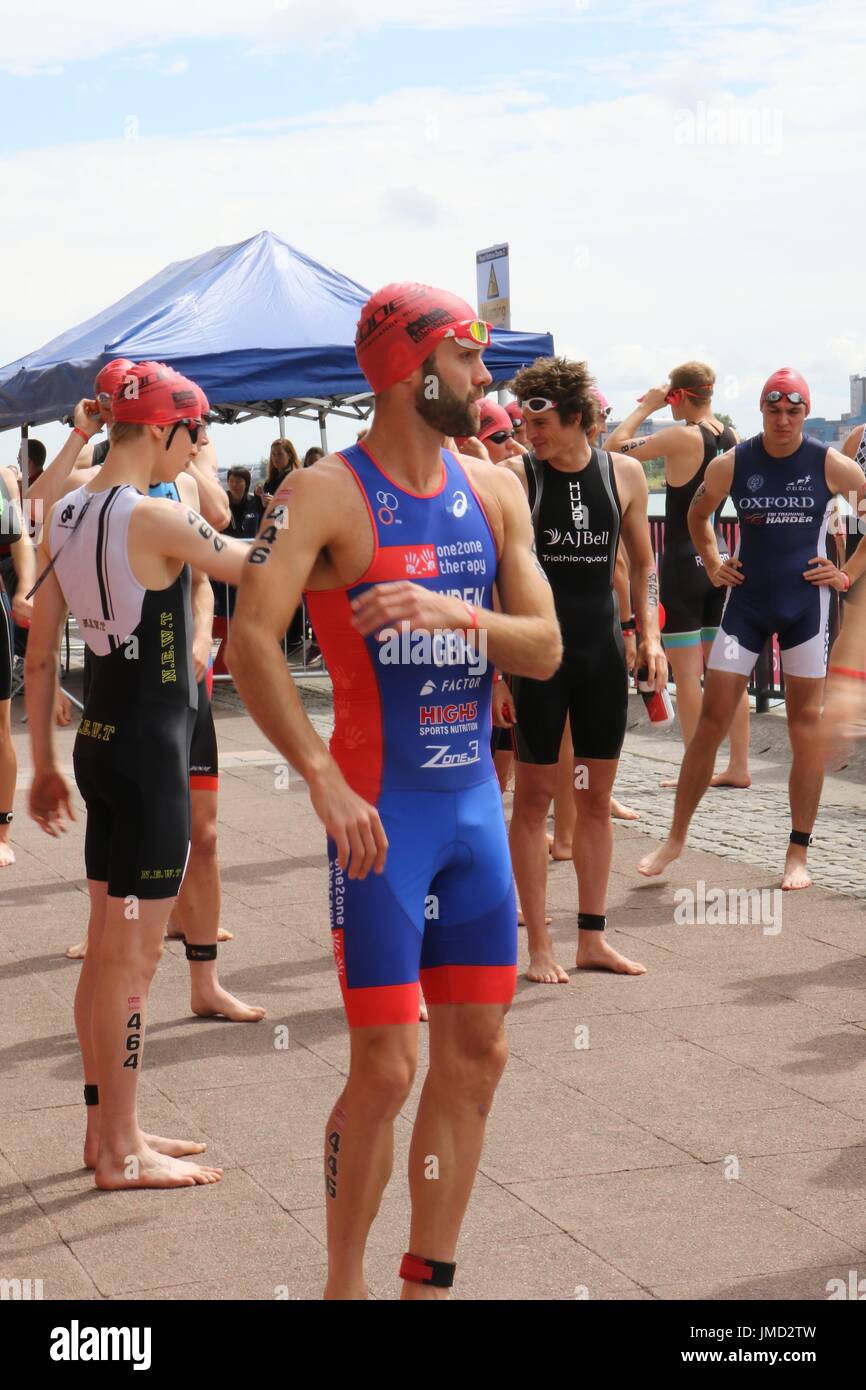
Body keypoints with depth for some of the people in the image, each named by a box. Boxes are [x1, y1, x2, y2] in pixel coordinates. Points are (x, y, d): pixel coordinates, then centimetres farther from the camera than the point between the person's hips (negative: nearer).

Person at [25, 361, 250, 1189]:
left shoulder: (66, 516, 8)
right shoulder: (152, 516, -17)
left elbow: (40, 651, 11)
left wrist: (44, 764, 16)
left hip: (100, 738, 9)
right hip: (150, 746, -9)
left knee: (108, 951, 17)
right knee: (133, 957, -1)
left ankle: (107, 1127, 29)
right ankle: (119, 1153, 8)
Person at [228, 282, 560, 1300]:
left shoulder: (493, 492, 8)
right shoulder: (328, 493, -10)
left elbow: (544, 650, 2)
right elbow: (250, 639, -22)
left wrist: (455, 612, -17)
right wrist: (324, 779, -28)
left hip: (475, 795, 6)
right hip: (379, 808, -6)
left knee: (475, 1058, 10)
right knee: (385, 1071, -5)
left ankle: (428, 1280, 24)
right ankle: (343, 1282, 15)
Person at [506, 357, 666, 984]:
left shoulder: (624, 473, 3)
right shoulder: (518, 476, -6)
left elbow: (643, 562, 13)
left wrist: (651, 636, 2)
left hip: (603, 650, 4)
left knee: (597, 797, 9)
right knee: (534, 796, 0)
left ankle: (593, 938, 18)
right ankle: (540, 946, 7)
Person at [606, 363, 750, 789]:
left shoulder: (682, 437, -15)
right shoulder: (731, 438, 5)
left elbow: (615, 446, -12)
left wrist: (646, 407, -1)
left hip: (684, 562, -7)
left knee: (687, 675, -2)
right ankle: (738, 766, 14)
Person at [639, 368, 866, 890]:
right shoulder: (731, 465, -1)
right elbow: (698, 514, 18)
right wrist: (713, 564, 8)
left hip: (806, 604, -1)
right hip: (746, 602, 1)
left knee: (805, 724, 3)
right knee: (712, 719, -1)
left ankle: (799, 852, 11)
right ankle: (676, 837, 11)